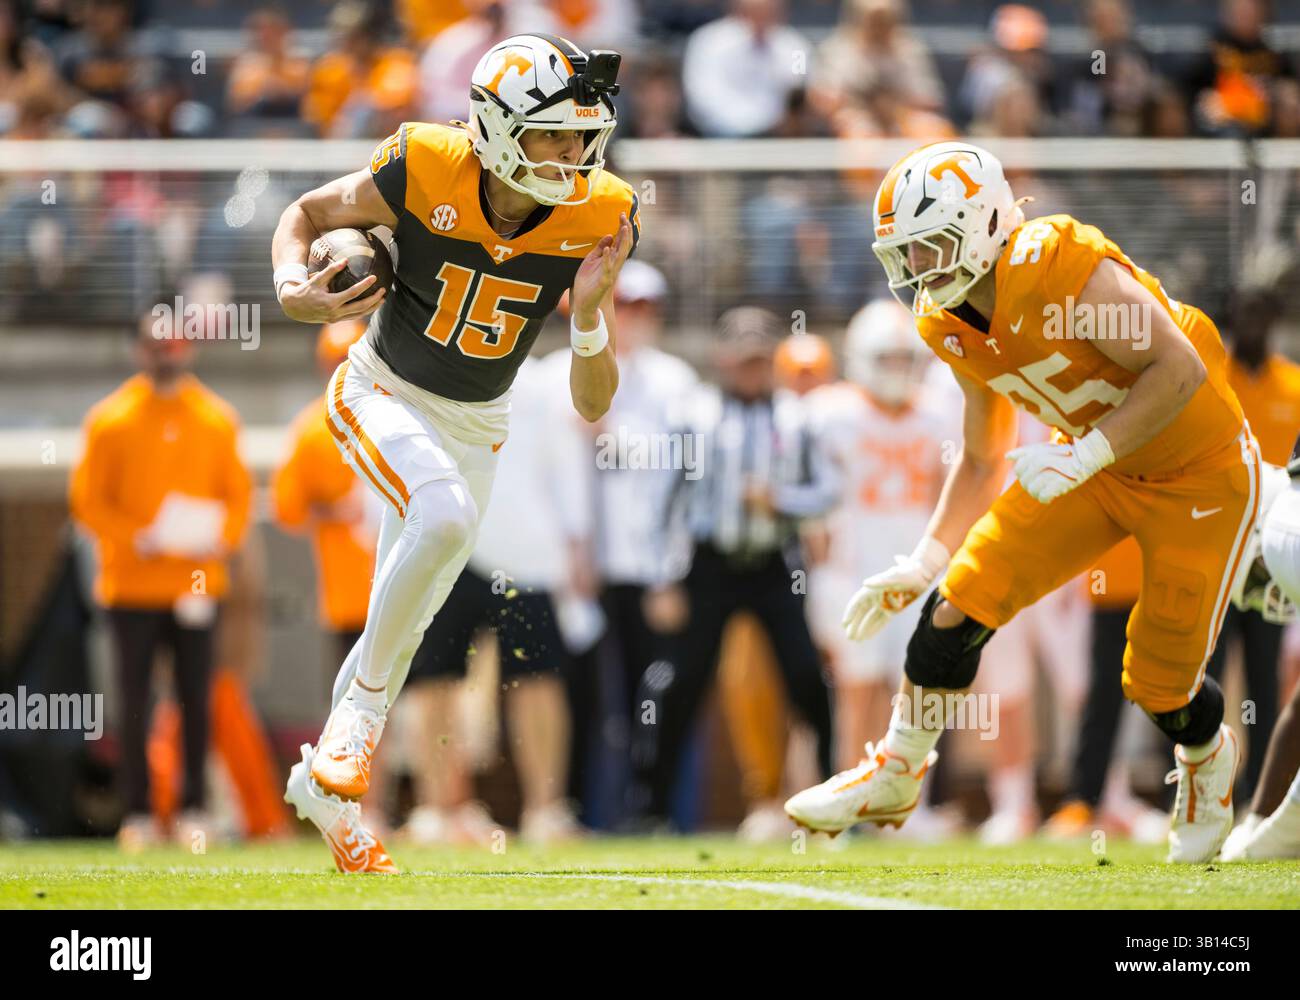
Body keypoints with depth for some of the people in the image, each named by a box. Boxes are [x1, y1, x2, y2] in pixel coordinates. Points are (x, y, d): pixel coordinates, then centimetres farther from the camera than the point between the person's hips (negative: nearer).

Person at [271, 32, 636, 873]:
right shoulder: (421, 174, -24)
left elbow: (592, 406, -13)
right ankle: (367, 705, -17)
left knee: (402, 631, 9)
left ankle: (327, 778, 29)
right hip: (385, 395, -4)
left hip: (476, 426, 4)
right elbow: (308, 213, -3)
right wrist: (293, 291, -23)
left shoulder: (591, 222, -17)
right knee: (445, 516, -34)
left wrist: (591, 311, -31)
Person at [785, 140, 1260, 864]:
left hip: (1200, 473, -7)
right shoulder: (951, 325, -4)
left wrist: (1083, 454, -34)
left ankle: (1209, 761, 37)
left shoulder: (1061, 269, -30)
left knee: (1160, 686, 0)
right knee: (959, 606, -7)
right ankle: (896, 776, 12)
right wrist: (925, 560, 0)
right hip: (1095, 464, 7)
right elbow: (984, 460, 9)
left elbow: (1182, 369, -29)